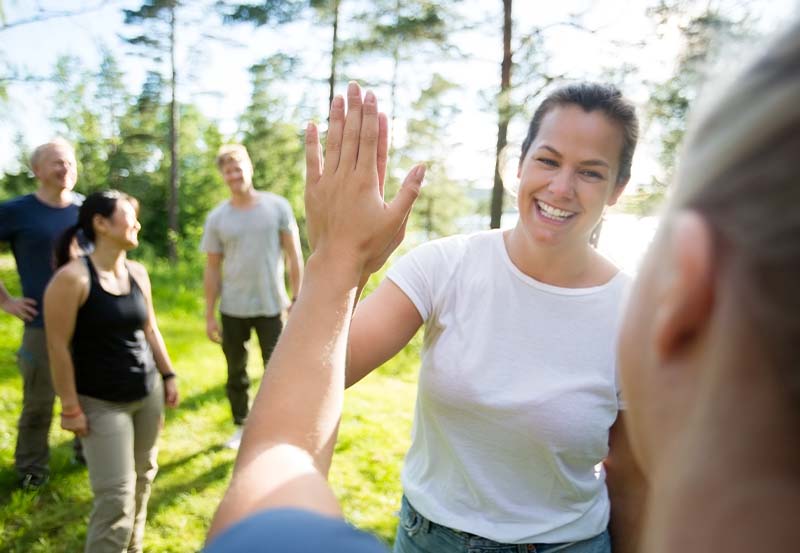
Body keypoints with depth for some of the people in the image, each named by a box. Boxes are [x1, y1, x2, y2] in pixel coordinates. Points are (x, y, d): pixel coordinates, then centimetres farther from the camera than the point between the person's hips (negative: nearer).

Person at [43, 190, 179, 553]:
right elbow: (58, 347, -14)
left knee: (142, 480, 15)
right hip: (101, 402, -6)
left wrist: (168, 375, 13)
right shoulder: (72, 278, -16)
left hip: (149, 394, 6)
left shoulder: (138, 272, 4)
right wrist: (71, 407, -13)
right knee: (116, 495, -5)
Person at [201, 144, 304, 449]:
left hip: (271, 306, -1)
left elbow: (294, 255, -1)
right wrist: (209, 315, 0)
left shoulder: (277, 206, -3)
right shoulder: (217, 217, 0)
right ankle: (241, 426, 32)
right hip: (233, 309, 2)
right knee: (236, 372, 14)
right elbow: (212, 269, 3)